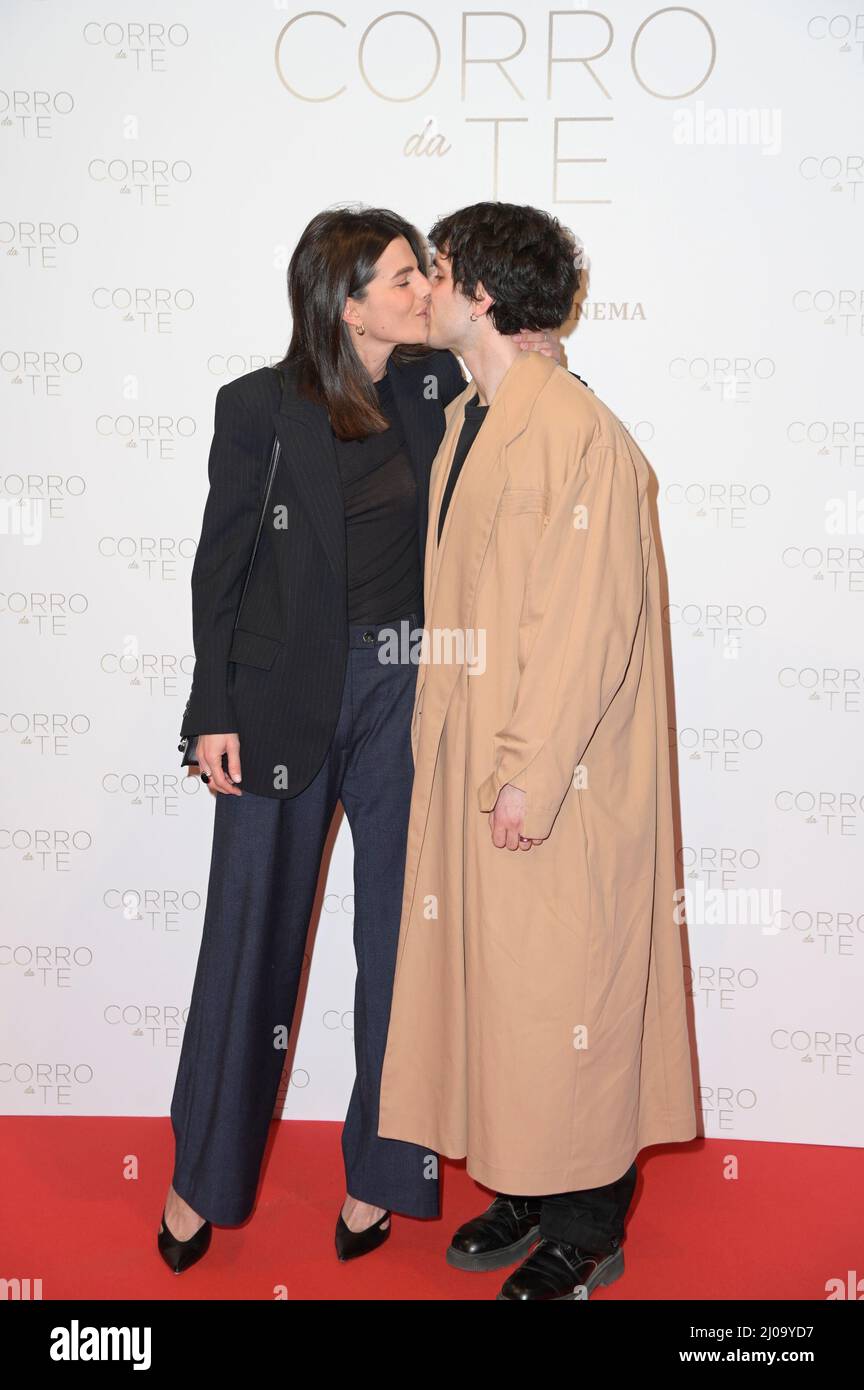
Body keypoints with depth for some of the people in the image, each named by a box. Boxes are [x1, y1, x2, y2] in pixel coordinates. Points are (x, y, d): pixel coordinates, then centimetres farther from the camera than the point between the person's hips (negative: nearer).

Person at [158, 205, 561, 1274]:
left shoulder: (440, 387, 4)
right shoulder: (259, 406, -5)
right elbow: (220, 564, -3)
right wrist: (213, 714, -5)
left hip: (405, 699, 3)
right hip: (284, 696, -3)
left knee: (401, 933, 8)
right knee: (250, 935, 7)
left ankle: (375, 1176, 26)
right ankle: (200, 1178, 27)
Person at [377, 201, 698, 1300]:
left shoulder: (581, 433, -15)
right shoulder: (464, 426, 12)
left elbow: (590, 621, -19)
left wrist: (532, 772, -19)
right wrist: (444, 740, 11)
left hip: (553, 769, -8)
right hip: (468, 758, 8)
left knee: (559, 981, 3)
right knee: (488, 970, 15)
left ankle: (585, 1231, 21)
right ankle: (524, 1187, 33)